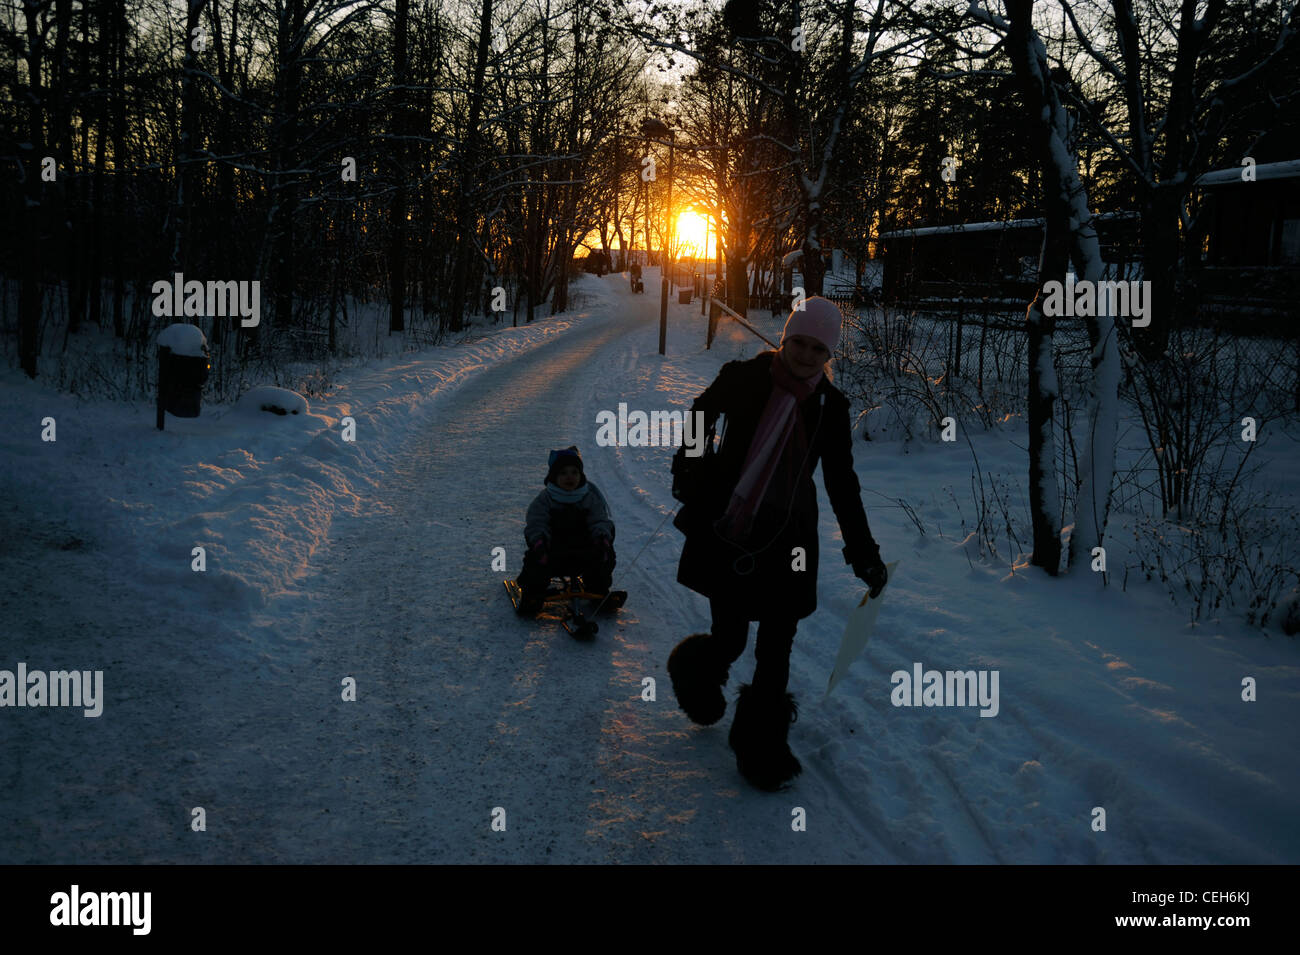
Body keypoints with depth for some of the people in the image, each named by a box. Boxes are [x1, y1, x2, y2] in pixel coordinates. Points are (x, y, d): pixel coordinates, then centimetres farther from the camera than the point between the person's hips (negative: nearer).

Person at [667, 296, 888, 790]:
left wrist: (863, 551, 6)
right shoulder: (743, 378, -7)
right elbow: (701, 417, 11)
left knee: (776, 650, 3)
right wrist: (689, 477, 5)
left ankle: (761, 744, 23)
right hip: (725, 532, -2)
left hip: (786, 541, 2)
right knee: (731, 640, 1)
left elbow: (842, 484, 8)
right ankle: (697, 670, 37)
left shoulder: (831, 407, 0)